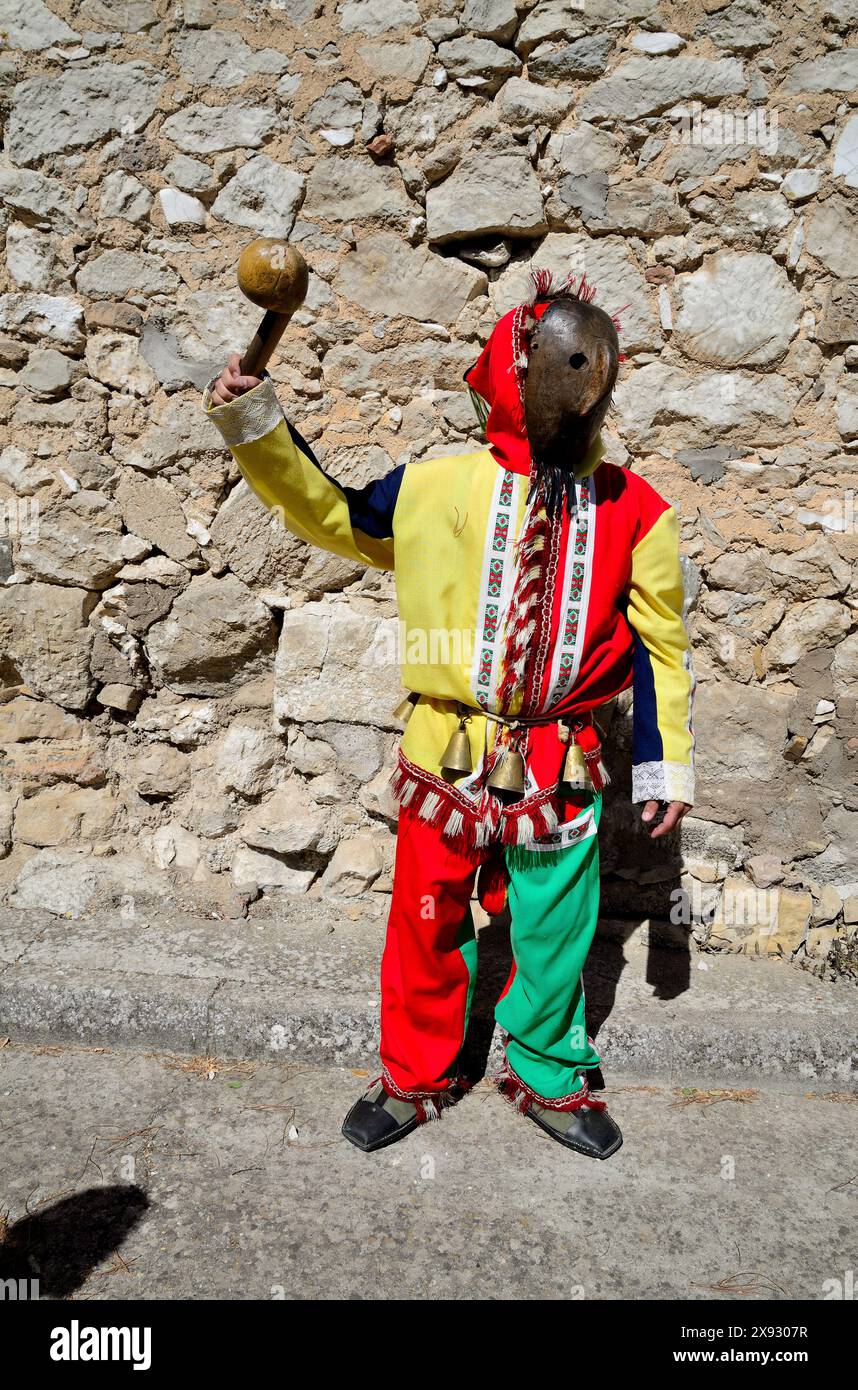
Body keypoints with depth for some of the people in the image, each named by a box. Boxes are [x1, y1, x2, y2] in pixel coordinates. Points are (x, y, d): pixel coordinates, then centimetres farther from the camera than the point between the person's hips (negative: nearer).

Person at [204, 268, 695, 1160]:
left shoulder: (632, 510, -1)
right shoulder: (439, 488, -4)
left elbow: (658, 645, 3)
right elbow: (331, 513, 8)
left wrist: (665, 767, 2)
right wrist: (254, 427, -1)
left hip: (561, 773, 1)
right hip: (445, 763, 0)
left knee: (552, 936, 14)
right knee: (426, 927, 13)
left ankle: (547, 1078, 41)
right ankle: (417, 1078, 38)